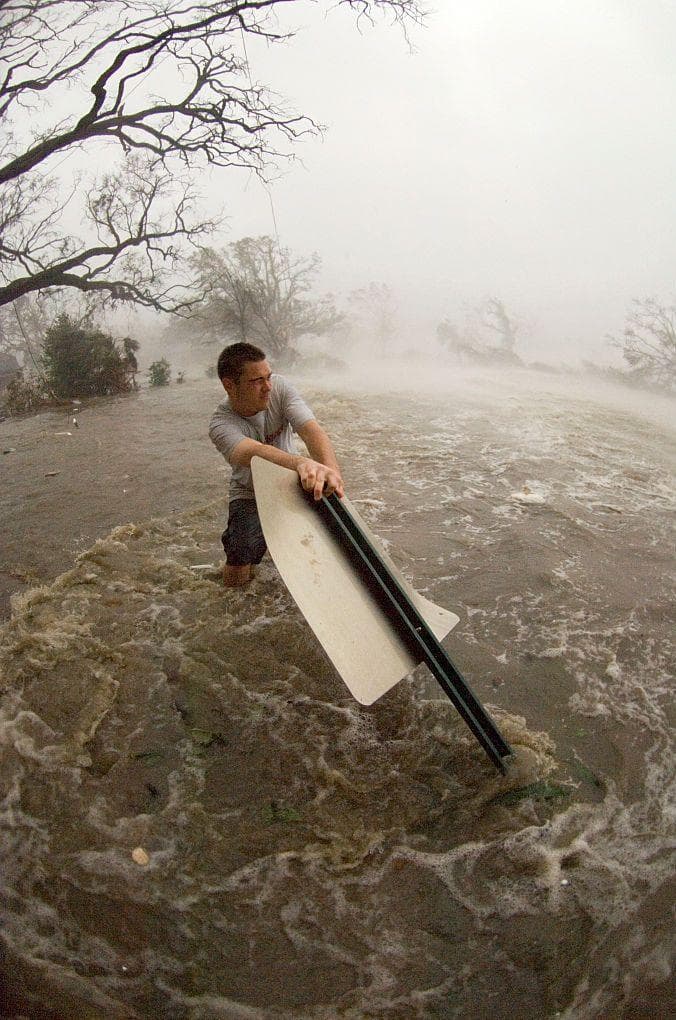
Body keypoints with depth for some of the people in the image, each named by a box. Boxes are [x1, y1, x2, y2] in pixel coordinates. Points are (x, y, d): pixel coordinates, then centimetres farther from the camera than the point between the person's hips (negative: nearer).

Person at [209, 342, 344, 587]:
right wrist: (301, 462, -72)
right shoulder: (221, 424, -27)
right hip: (250, 495, -3)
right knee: (236, 579, -13)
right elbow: (254, 452, -50)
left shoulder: (279, 388, -17)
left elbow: (312, 430, -32)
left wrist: (332, 472, -54)